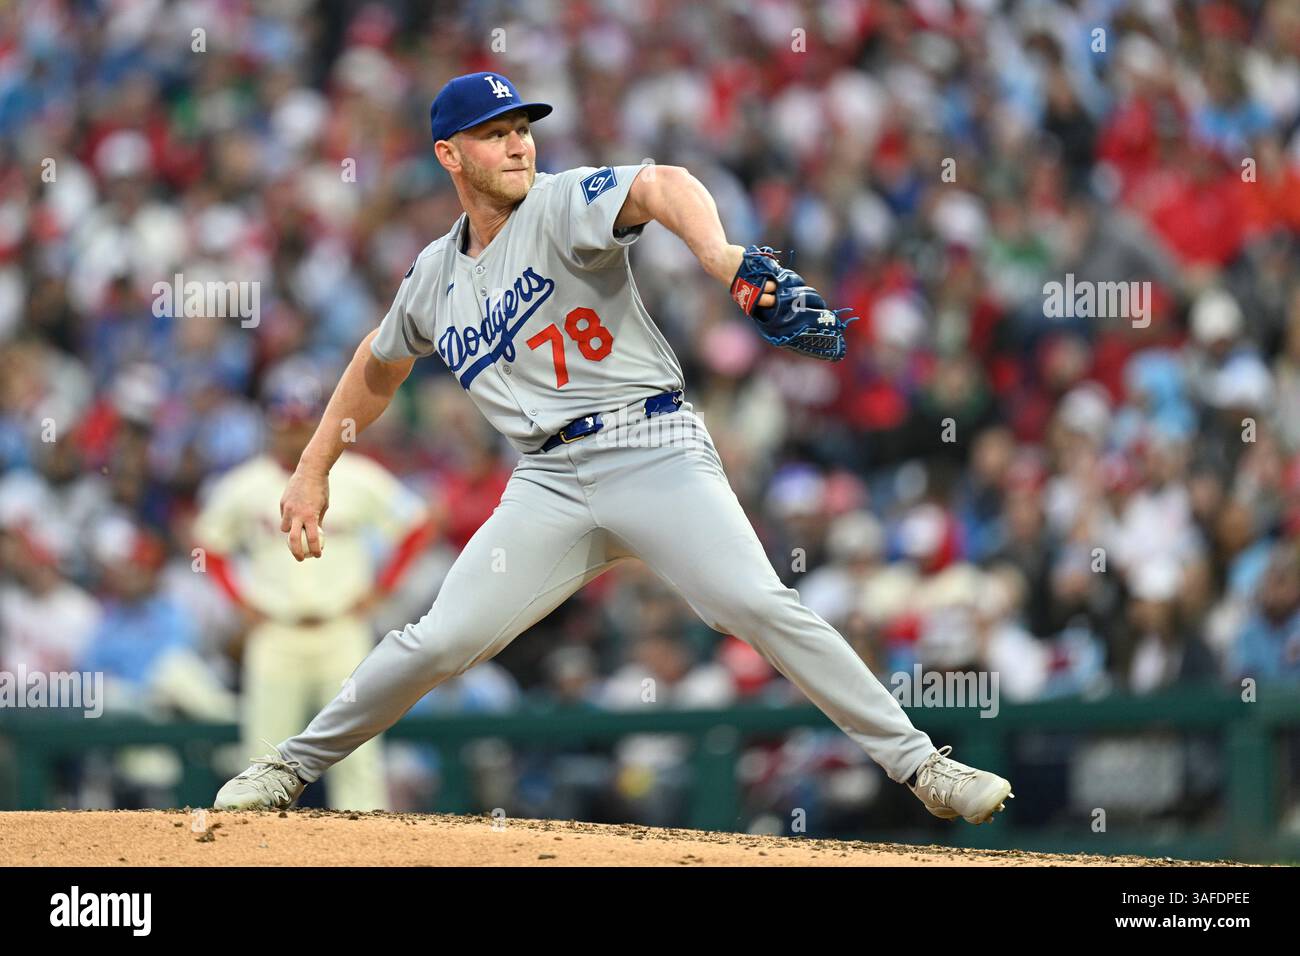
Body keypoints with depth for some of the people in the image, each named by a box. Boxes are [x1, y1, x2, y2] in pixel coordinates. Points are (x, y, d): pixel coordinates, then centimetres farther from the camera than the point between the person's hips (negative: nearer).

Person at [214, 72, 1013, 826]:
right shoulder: (436, 276, 14)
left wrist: (716, 251, -47)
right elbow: (379, 369, 33)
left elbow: (661, 185, -25)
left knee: (757, 604, -21)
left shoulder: (561, 205, -3)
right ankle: (296, 764, 14)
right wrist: (312, 473, 29)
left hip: (654, 451, -4)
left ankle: (918, 763, -18)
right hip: (551, 483, 4)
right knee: (444, 640, -6)